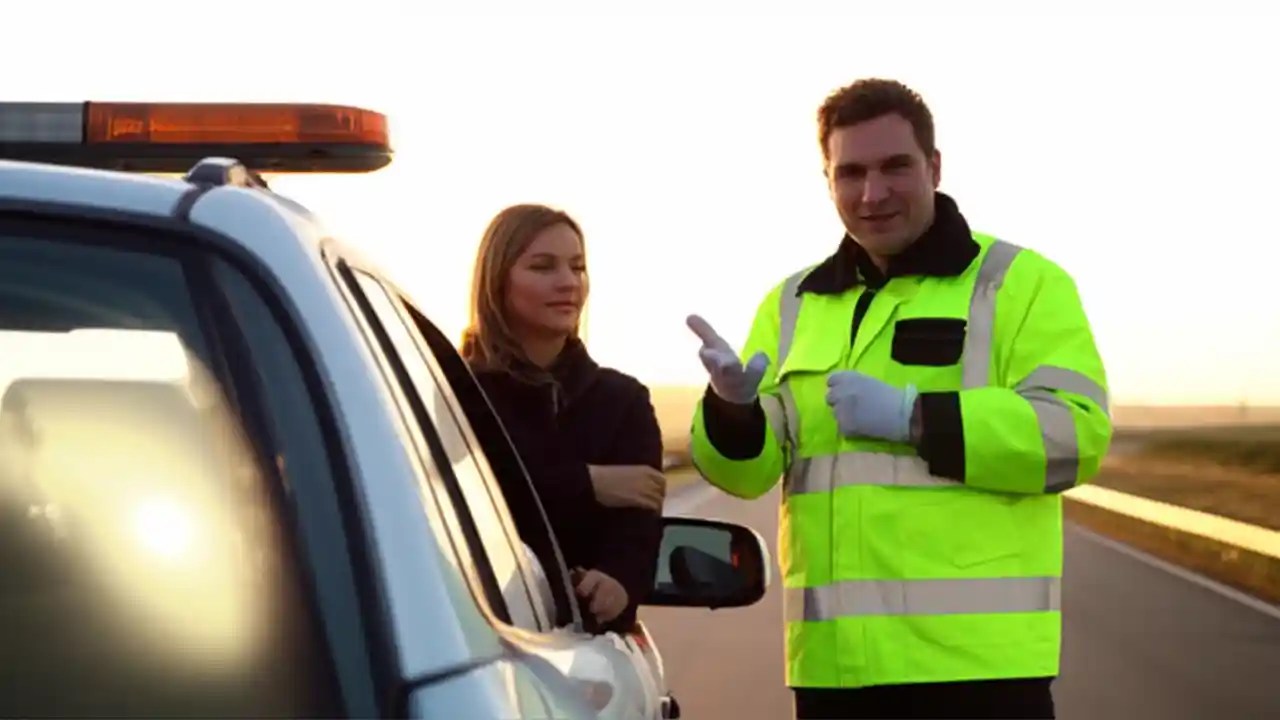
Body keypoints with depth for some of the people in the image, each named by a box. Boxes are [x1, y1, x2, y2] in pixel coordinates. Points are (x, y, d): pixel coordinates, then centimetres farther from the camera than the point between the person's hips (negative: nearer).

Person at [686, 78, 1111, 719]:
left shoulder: (1021, 283, 1)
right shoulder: (792, 304, 15)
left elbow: (1076, 434, -12)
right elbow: (748, 468, 8)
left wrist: (912, 417, -17)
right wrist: (733, 407, -16)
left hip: (980, 653, -5)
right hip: (835, 658, 5)